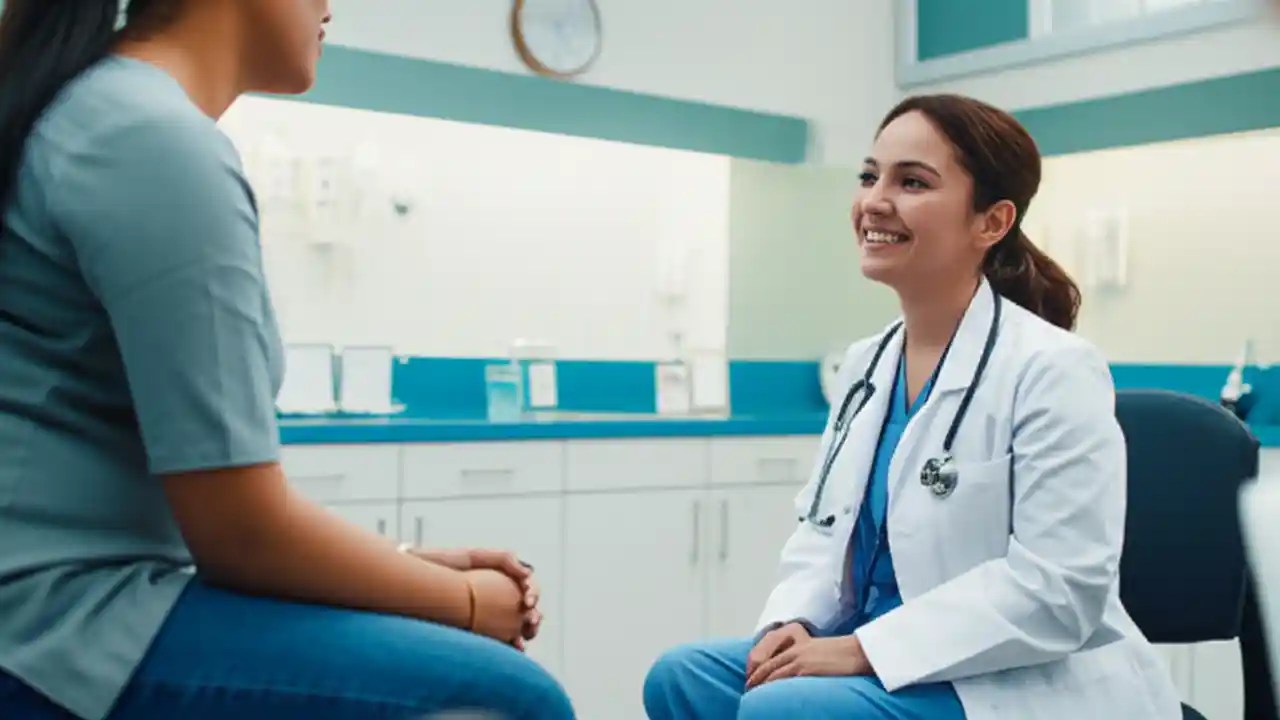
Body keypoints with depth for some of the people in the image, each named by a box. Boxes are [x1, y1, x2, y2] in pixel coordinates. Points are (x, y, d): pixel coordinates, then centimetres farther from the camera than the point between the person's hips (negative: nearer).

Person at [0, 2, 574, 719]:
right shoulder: (161, 143, -16)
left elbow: (211, 480, 14)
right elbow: (243, 527, -18)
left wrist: (419, 567, 9)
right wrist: (466, 600, -3)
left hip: (61, 592, 10)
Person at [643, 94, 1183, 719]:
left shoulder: (1053, 370, -16)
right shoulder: (865, 363, 8)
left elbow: (1058, 589, -22)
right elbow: (823, 528, 13)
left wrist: (862, 648, -23)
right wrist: (792, 623, -8)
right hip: (889, 668, 8)